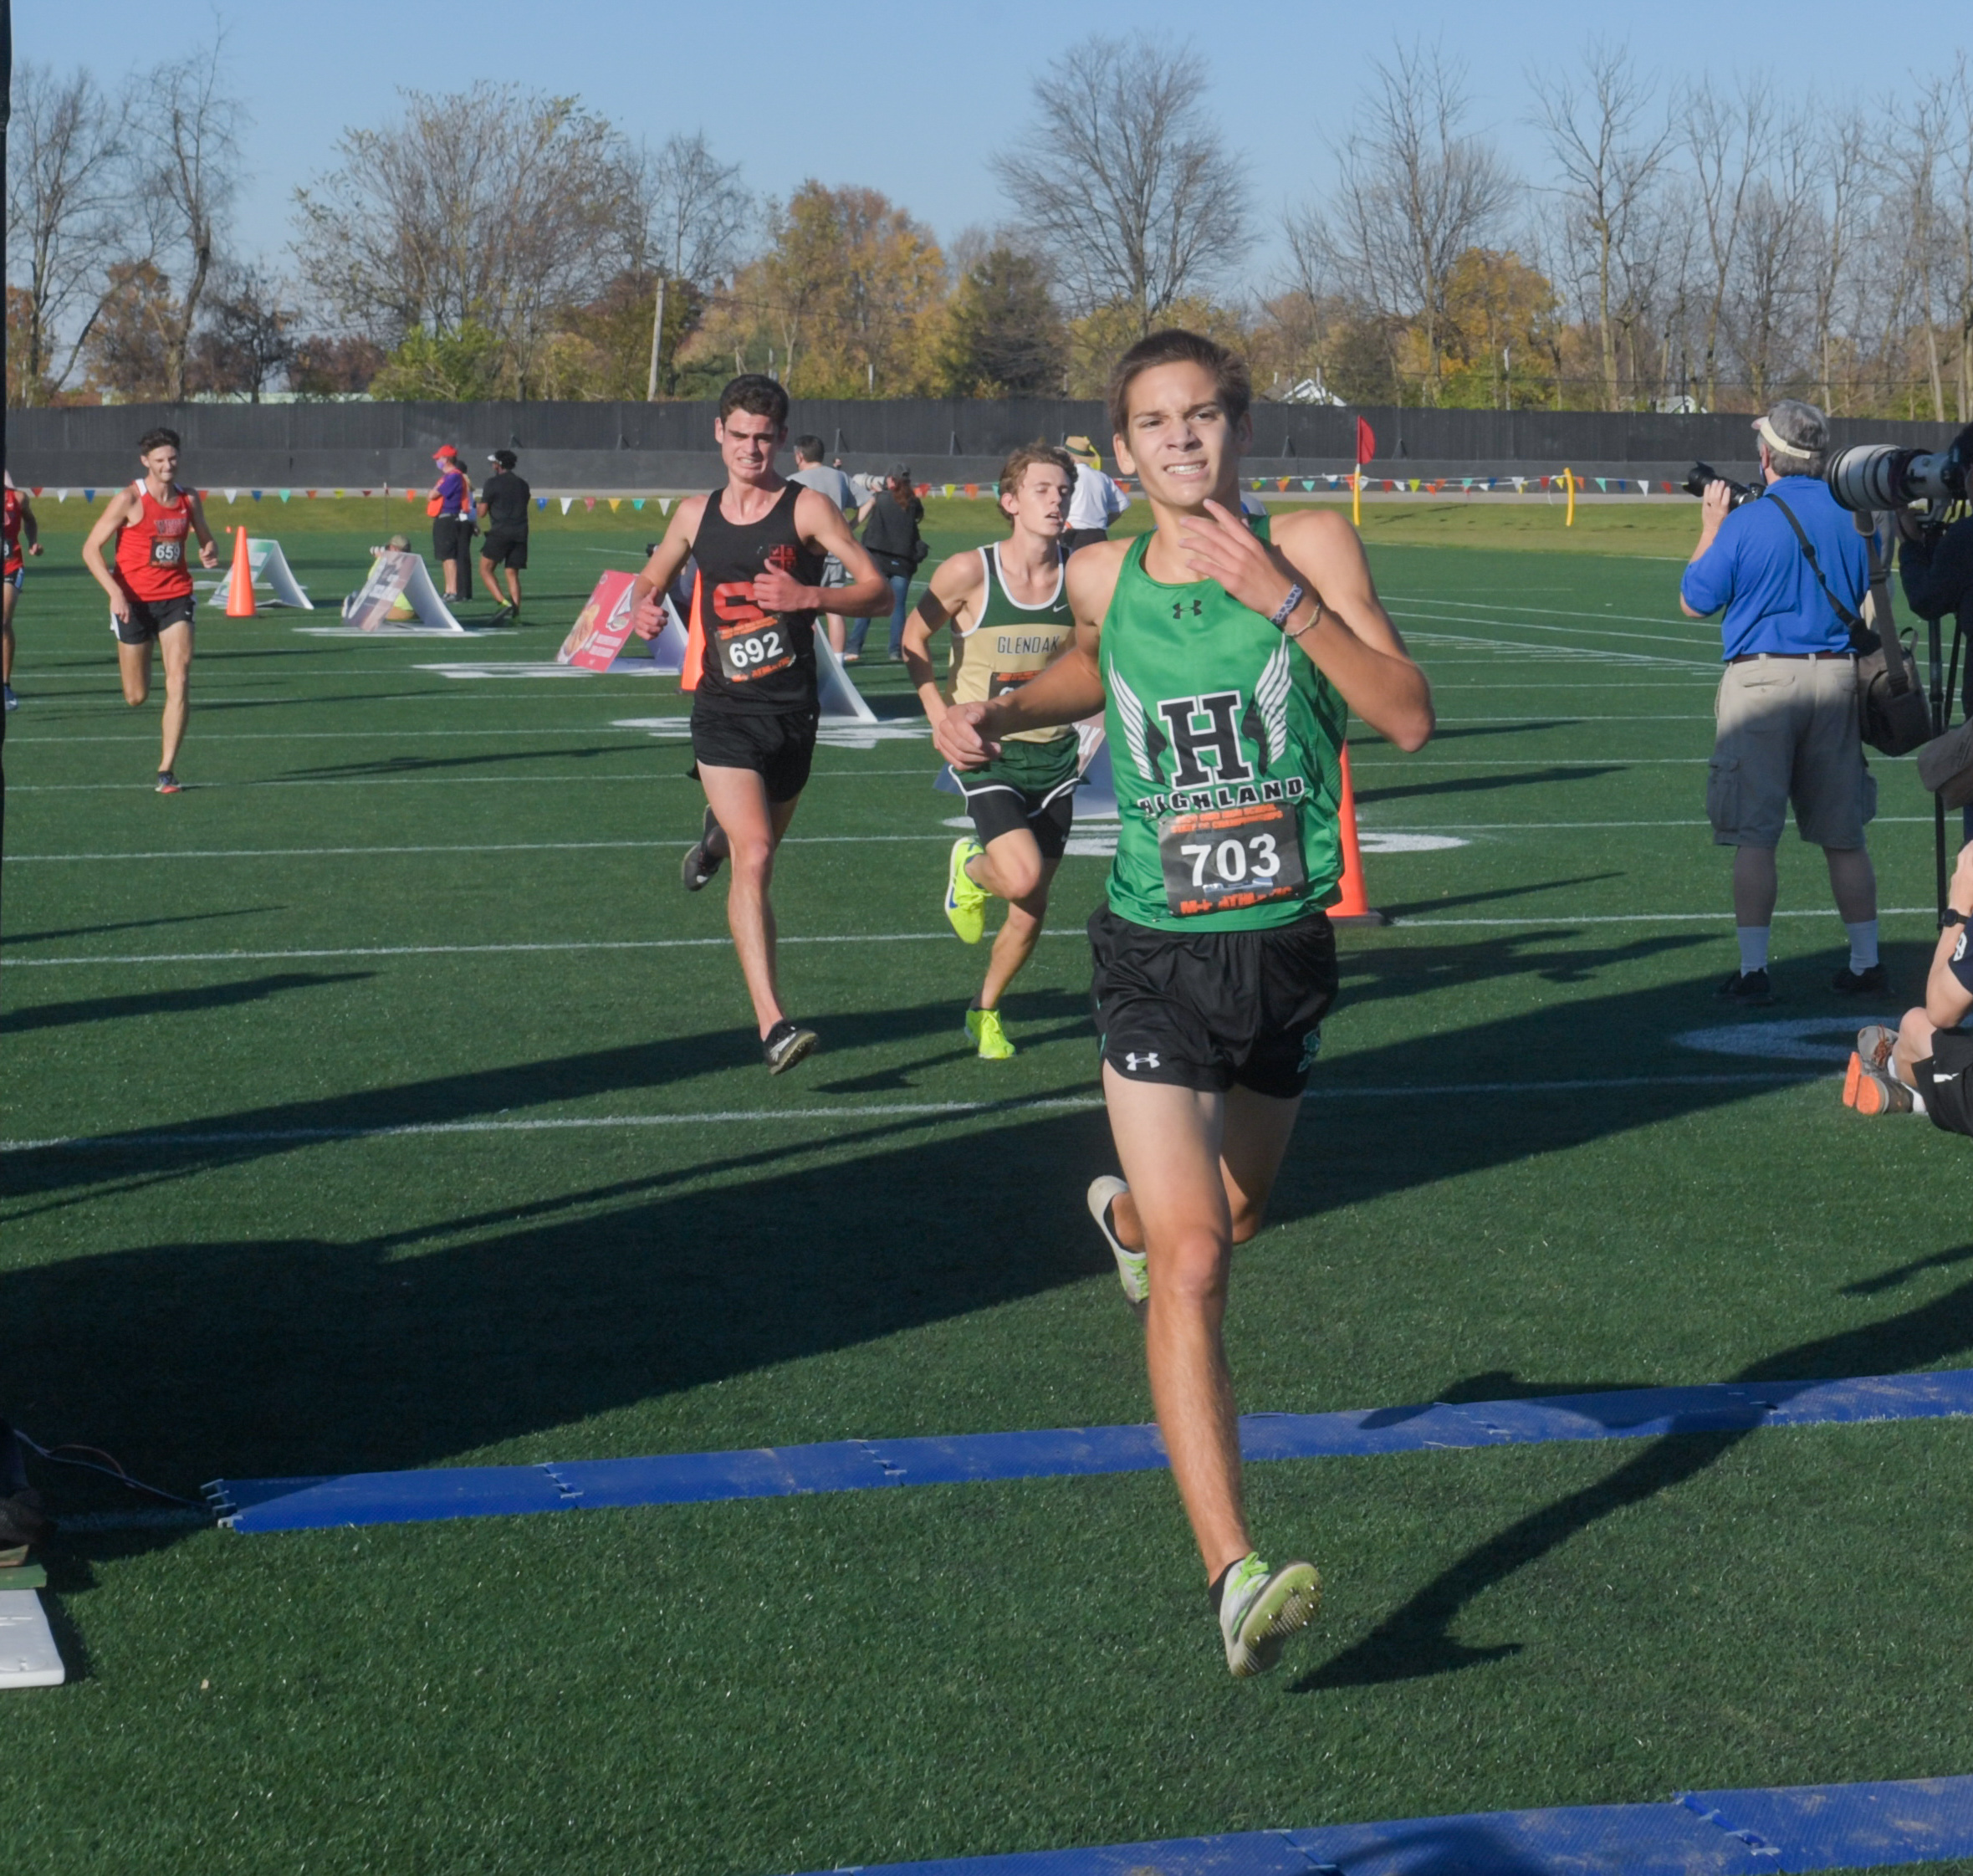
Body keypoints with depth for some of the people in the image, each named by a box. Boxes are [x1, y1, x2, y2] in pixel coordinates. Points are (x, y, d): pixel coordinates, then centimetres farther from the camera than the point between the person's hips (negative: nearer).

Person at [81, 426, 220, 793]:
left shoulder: (189, 498, 3)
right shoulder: (129, 500, -9)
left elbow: (205, 539, 20)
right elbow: (91, 549, -8)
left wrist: (209, 552, -6)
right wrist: (115, 592, -20)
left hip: (176, 598, 3)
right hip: (133, 600, -3)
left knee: (179, 681, -12)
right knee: (136, 696, 4)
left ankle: (166, 769, -8)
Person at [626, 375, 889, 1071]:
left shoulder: (808, 509, -3)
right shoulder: (695, 514, 7)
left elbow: (877, 590, -8)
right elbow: (651, 577, 23)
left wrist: (808, 597, -25)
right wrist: (642, 609, -1)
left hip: (791, 709, 0)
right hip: (723, 711, 0)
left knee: (759, 843, 19)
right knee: (754, 860, -16)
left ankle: (718, 832, 59)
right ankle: (773, 1026, -19)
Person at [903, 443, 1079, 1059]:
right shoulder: (968, 573, -12)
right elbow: (914, 640, 2)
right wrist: (943, 720, -7)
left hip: (1053, 756, 3)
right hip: (987, 756, -3)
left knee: (1030, 912, 6)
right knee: (1022, 878, -22)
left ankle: (986, 1011, 31)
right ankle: (970, 867, 14)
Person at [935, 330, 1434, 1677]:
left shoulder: (1311, 546, -6)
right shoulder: (1104, 579, 0)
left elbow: (1409, 717, -16)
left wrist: (1283, 600, -23)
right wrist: (999, 715, 7)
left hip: (1288, 949, 1)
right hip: (1156, 957, -1)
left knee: (1234, 1217, 24)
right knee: (1193, 1263, -15)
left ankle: (1128, 1212, 62)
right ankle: (1236, 1575, -18)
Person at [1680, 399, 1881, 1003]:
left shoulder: (1745, 522, -10)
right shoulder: (1853, 518, 2)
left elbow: (1693, 603, -1)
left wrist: (1710, 527, 11)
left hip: (1761, 676, -4)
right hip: (1835, 679, 4)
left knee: (1754, 836, 1)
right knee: (1843, 834, 12)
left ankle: (1753, 970, 0)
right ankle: (1865, 963, 17)